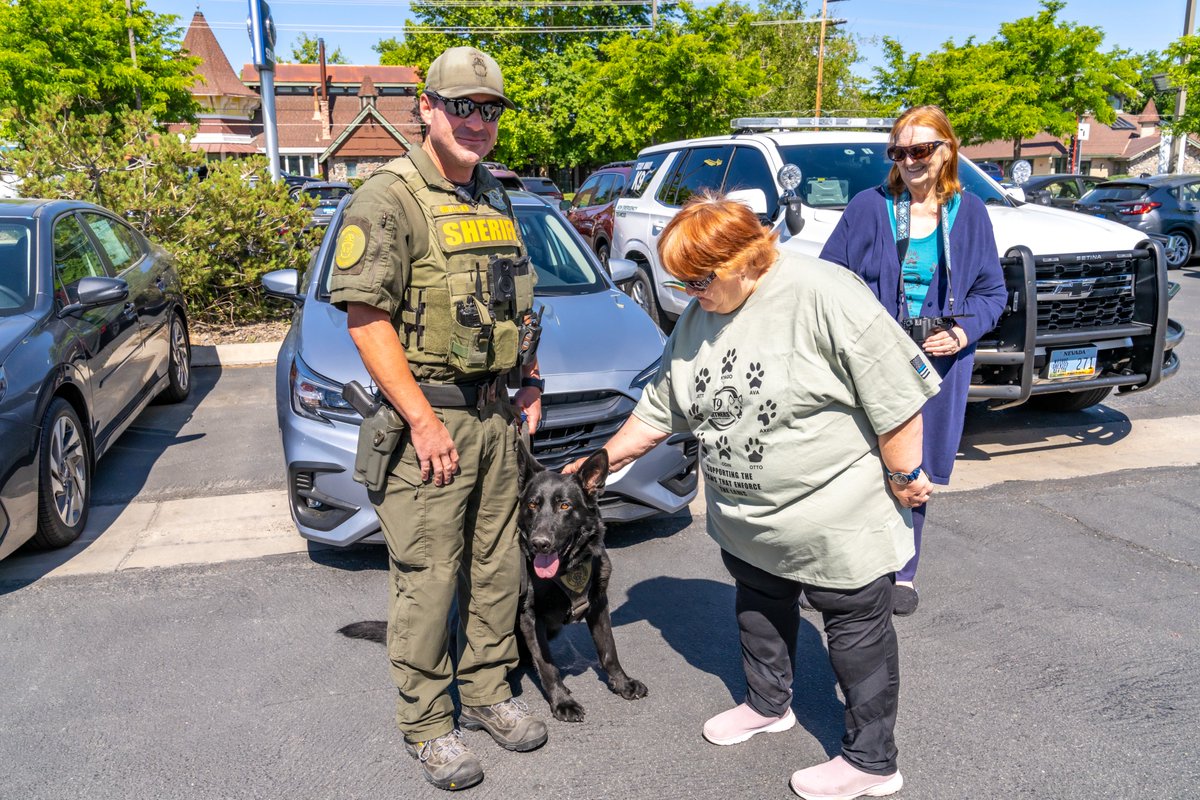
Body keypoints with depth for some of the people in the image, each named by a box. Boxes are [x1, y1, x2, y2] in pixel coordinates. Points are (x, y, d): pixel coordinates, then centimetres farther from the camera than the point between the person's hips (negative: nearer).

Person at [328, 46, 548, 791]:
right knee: (428, 579, 1)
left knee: (498, 566, 15)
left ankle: (489, 693, 32)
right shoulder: (389, 198, -9)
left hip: (496, 414, 7)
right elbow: (366, 318, -16)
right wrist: (424, 421, -19)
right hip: (427, 417, -7)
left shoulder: (495, 198, 15)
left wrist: (528, 378, 14)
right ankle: (428, 725, 18)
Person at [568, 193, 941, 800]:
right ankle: (768, 705, 48)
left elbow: (894, 391, -19)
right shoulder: (697, 319, 2)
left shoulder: (822, 294, -22)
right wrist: (602, 462, 11)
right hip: (746, 520, 8)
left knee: (857, 629, 7)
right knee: (759, 609, 23)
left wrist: (904, 474, -13)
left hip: (837, 518, -7)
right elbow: (659, 408, 11)